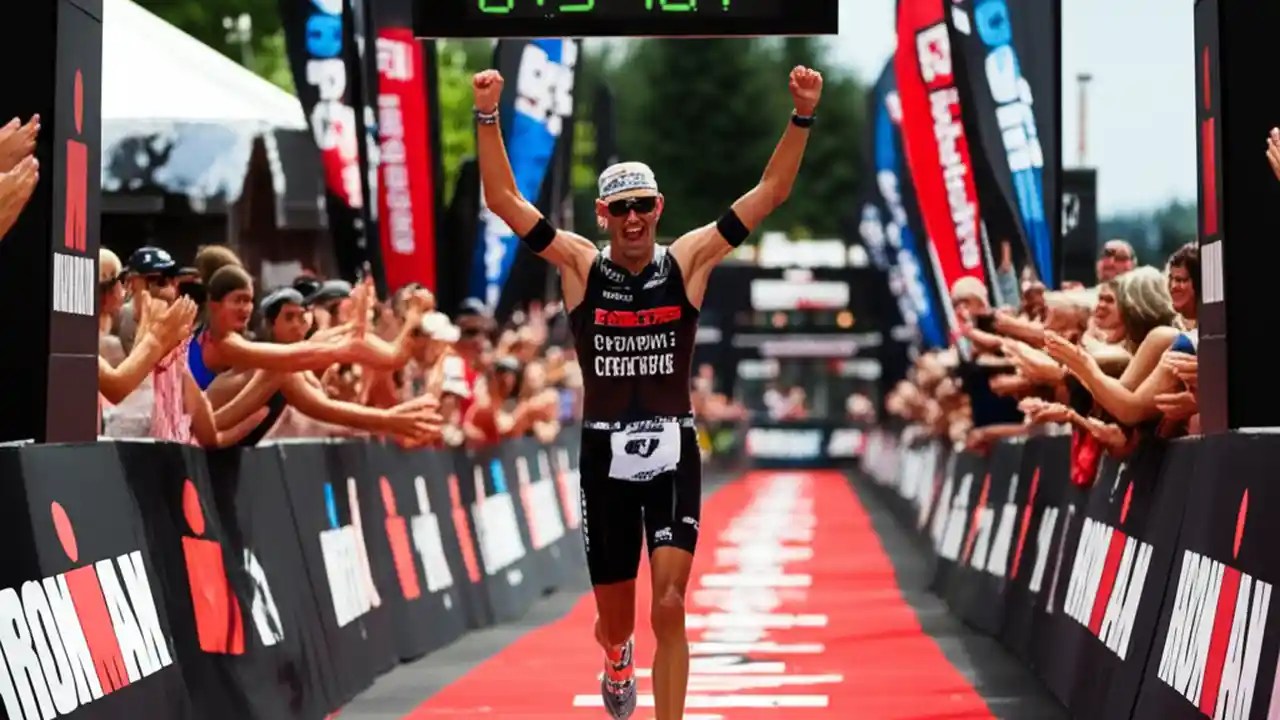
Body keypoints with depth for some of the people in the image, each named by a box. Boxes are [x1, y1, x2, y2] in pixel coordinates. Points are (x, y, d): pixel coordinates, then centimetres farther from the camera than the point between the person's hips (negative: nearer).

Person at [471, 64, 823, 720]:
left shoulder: (689, 260, -1)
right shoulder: (580, 266, -1)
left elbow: (770, 192, -3)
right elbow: (503, 199, -6)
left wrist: (802, 116, -13)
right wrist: (488, 117, -17)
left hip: (673, 452, -1)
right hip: (605, 456, 1)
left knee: (669, 609, -15)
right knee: (616, 620, 14)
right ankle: (616, 657, 51)